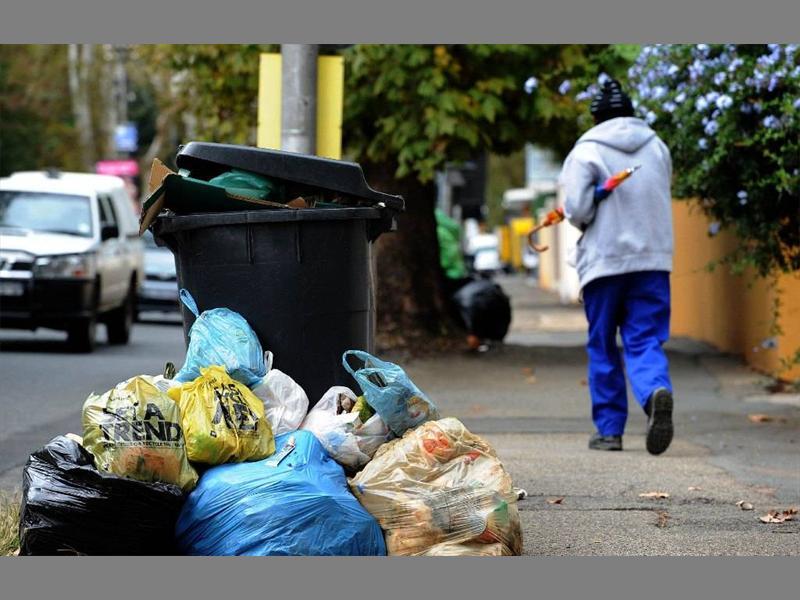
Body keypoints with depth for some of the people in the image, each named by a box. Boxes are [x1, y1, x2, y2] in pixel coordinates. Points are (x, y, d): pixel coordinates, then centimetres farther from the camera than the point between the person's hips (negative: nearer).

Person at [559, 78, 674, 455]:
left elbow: (576, 210, -13)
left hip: (604, 260, -3)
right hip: (653, 258, 3)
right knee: (645, 342, 1)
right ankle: (656, 391, -30)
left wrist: (589, 221, 8)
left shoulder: (587, 151, -7)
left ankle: (609, 430, 12)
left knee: (603, 349, 10)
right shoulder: (657, 147, 9)